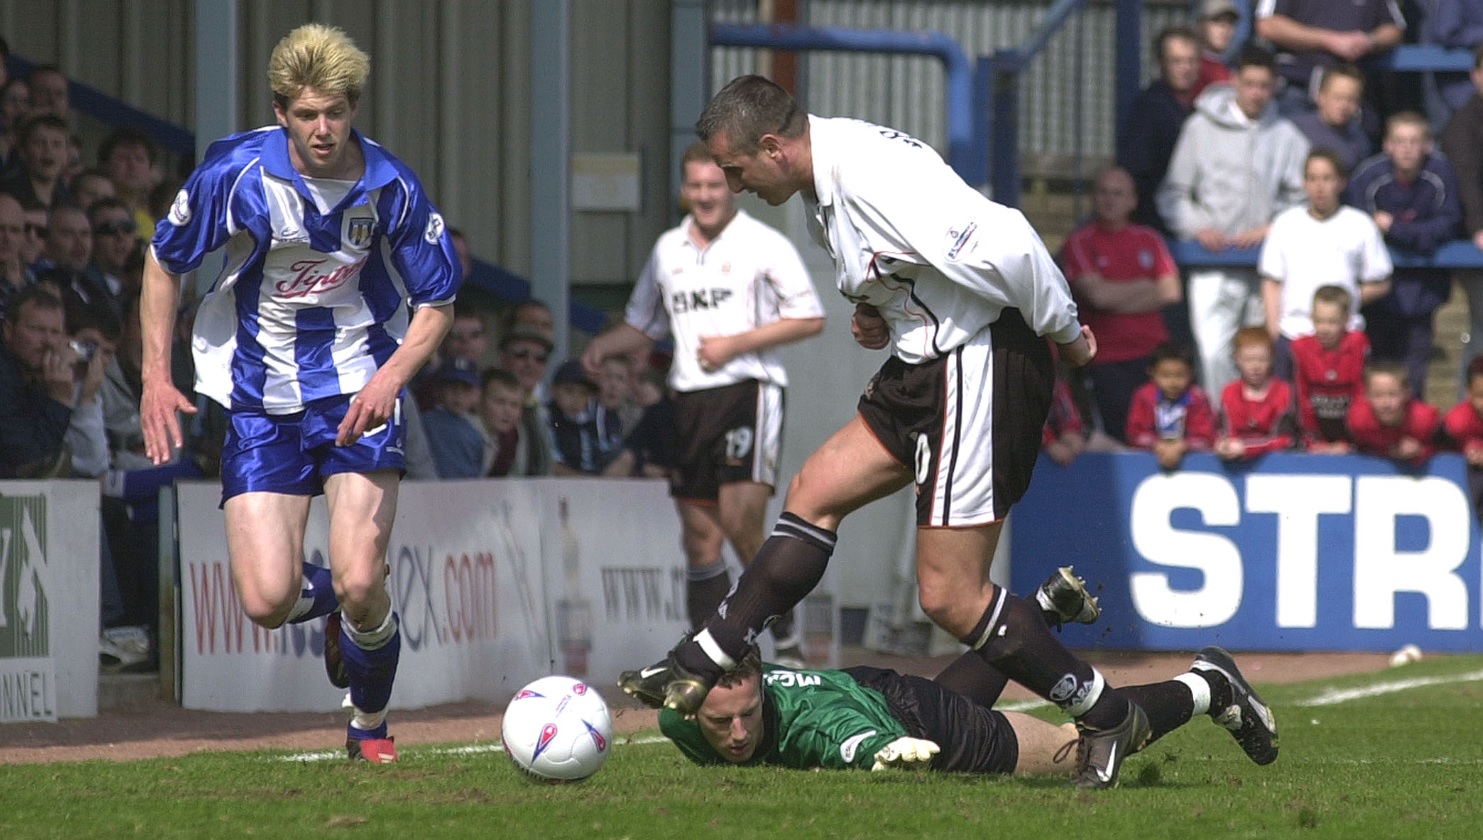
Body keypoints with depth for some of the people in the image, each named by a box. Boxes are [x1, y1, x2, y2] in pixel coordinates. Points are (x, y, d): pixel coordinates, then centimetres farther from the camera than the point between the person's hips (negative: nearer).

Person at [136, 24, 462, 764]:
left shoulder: (390, 187, -12)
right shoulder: (235, 172, -13)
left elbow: (437, 302, 1)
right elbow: (164, 261, 4)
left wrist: (390, 379, -16)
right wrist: (155, 376, -2)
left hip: (359, 395, -1)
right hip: (261, 403, 1)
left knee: (359, 583, -16)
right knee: (267, 602, -11)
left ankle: (370, 726, 14)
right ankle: (332, 602, 29)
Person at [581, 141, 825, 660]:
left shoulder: (764, 245, 0)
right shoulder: (668, 250, 16)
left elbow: (809, 319, -3)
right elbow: (643, 325, 28)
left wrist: (735, 344, -10)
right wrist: (603, 346, 7)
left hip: (747, 389, -5)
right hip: (689, 399, 5)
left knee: (742, 524, -18)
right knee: (700, 539, 2)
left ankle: (786, 633, -2)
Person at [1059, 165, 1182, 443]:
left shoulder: (1149, 239, 15)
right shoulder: (1080, 242, 4)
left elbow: (1172, 292, 4)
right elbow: (1096, 294, -8)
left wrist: (1117, 300, -3)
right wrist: (1147, 285, 5)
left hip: (1153, 354, 3)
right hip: (1108, 363, -3)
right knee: (1122, 438, -12)